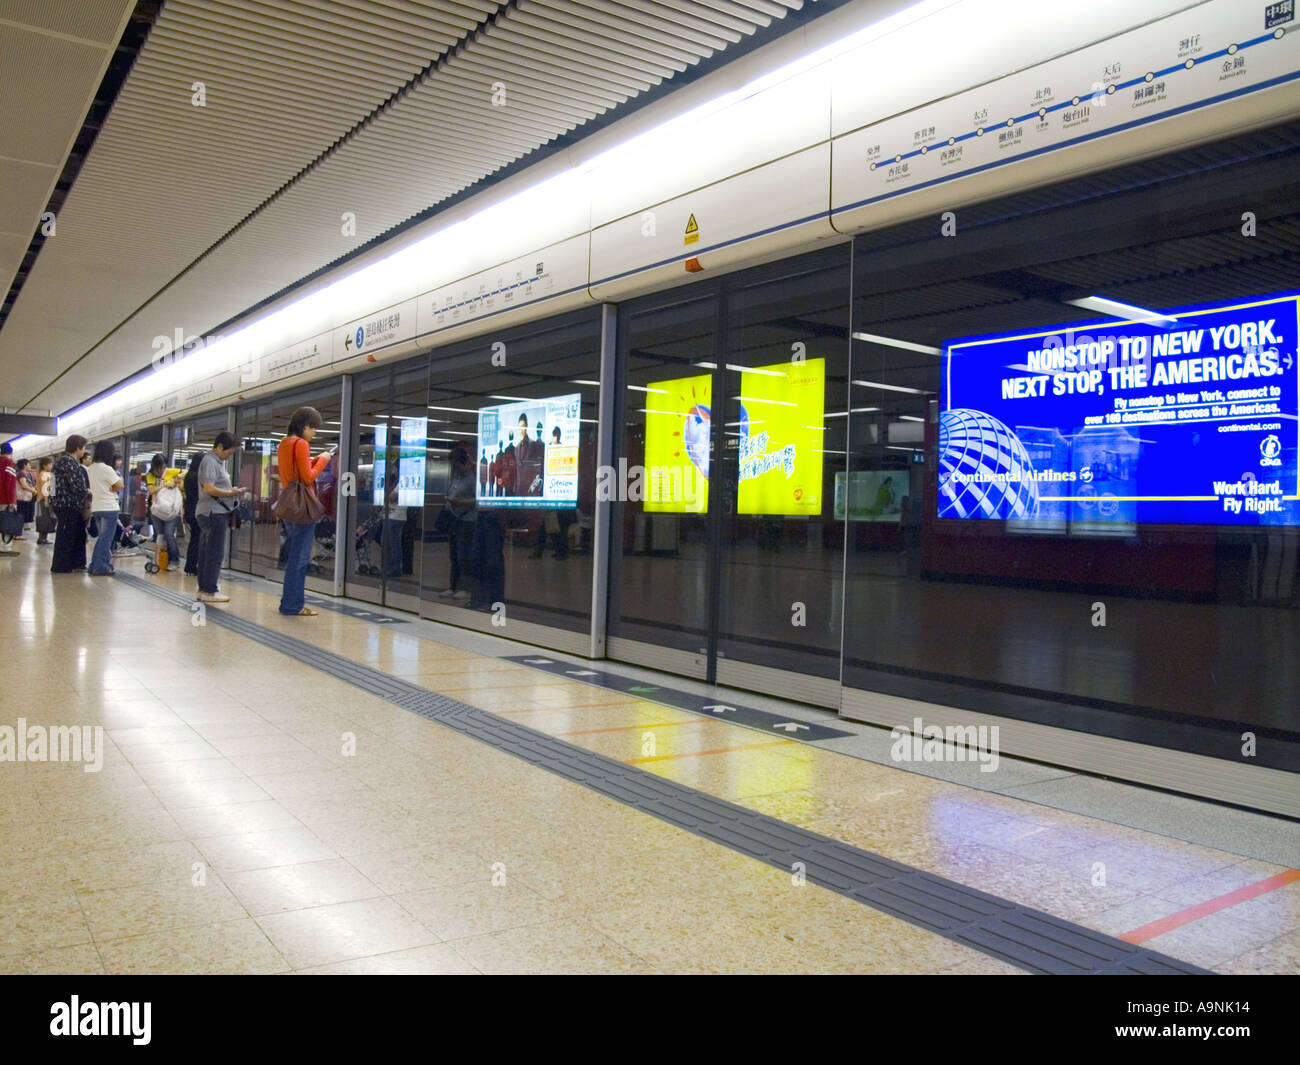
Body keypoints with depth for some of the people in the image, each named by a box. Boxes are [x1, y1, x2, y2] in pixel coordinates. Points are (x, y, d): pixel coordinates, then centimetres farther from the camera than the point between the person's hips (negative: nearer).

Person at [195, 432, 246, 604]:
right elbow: (209, 489, -21)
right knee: (215, 554, -7)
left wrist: (231, 490, 7)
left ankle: (203, 589, 17)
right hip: (214, 513, -10)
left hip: (217, 513, 10)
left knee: (206, 553, 12)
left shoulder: (218, 461, 19)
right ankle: (209, 591, -4)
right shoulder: (210, 461, -12)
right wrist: (231, 493, -12)